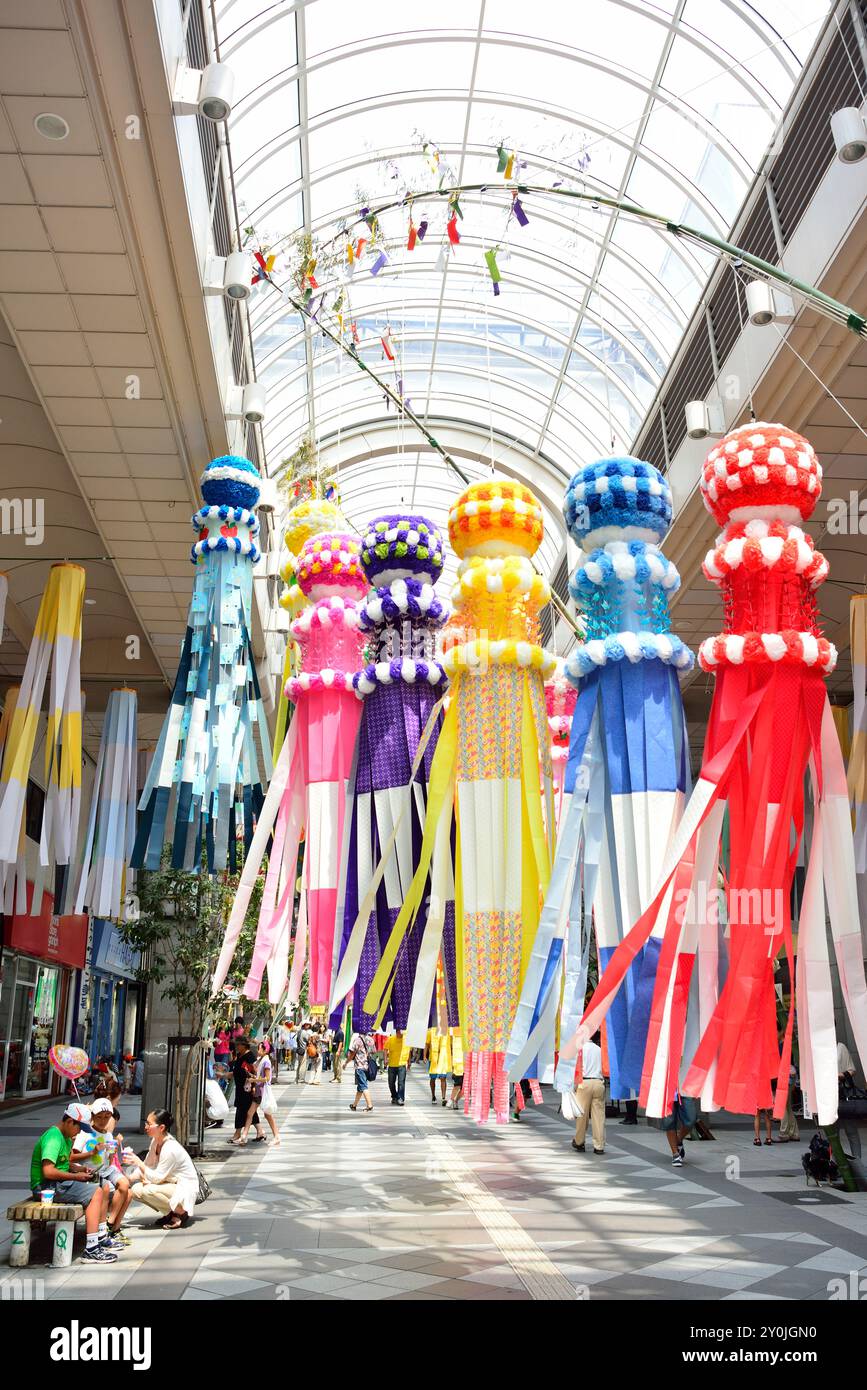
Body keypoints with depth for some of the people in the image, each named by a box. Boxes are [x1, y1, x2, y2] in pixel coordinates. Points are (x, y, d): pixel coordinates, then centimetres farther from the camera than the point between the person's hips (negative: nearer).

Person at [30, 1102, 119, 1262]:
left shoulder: (66, 1137, 13)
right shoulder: (53, 1138, -20)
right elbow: (48, 1171, -29)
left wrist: (82, 1168, 2)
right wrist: (75, 1176, -20)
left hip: (60, 1183, 11)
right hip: (46, 1186, -11)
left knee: (104, 1188, 12)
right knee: (95, 1193, -21)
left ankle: (102, 1238, 19)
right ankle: (91, 1250, -25)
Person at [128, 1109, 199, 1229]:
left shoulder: (170, 1149, -27)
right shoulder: (155, 1141, 0)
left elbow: (157, 1178, -24)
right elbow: (148, 1165, 7)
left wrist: (138, 1163, -26)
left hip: (185, 1189, -9)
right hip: (171, 1184, 9)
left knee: (148, 1191, -29)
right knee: (136, 1189, -4)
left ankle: (181, 1213, -8)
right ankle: (170, 1213, 10)